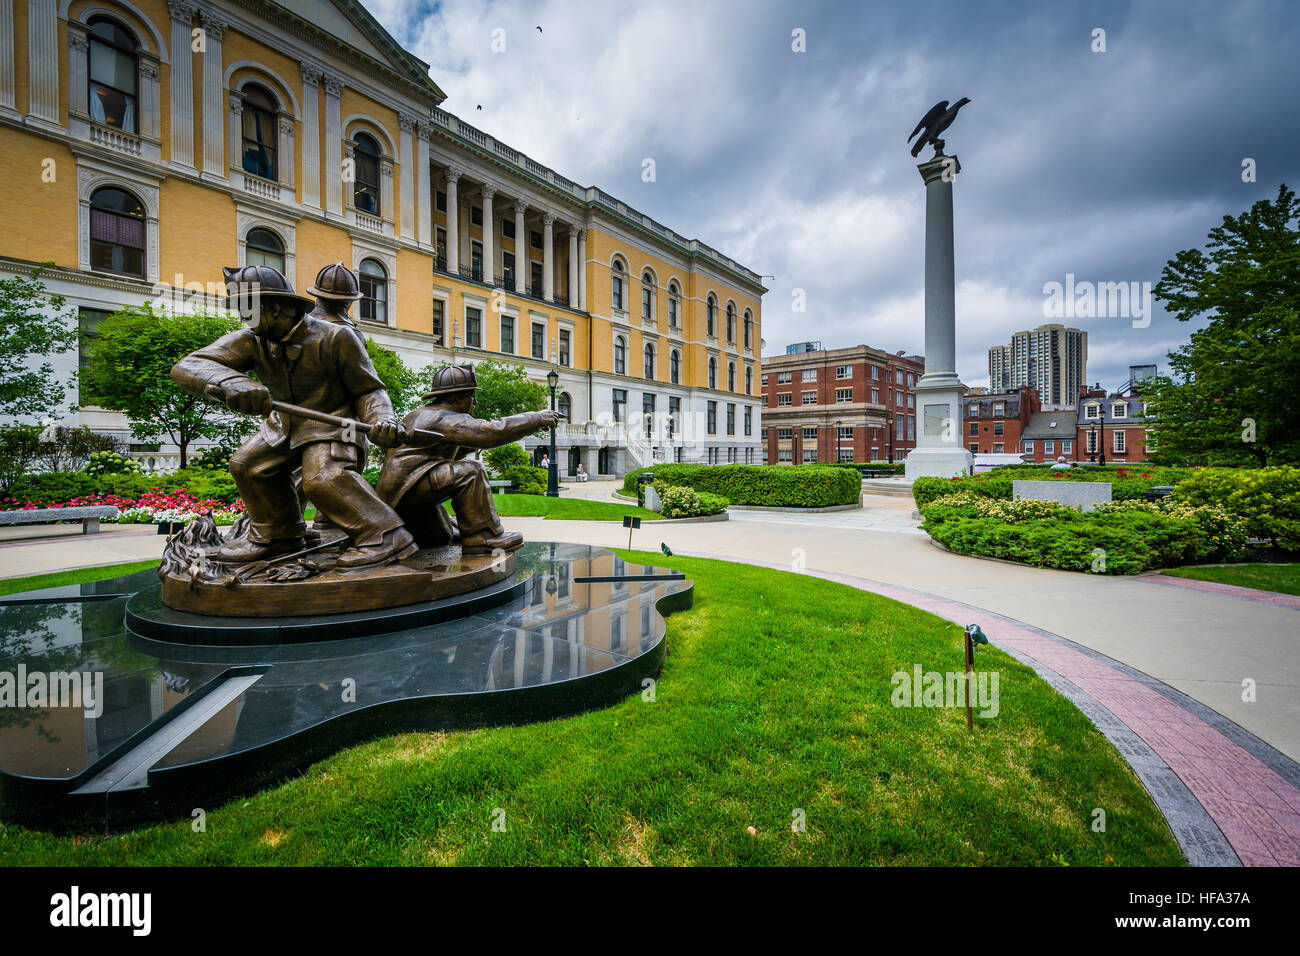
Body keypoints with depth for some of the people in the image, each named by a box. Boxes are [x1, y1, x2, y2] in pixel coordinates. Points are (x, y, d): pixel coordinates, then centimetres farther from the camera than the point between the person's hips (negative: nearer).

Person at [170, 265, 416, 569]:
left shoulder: (336, 337, -21)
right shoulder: (251, 341, -11)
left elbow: (368, 390, -14)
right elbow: (187, 367, -24)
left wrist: (382, 419, -38)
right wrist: (231, 383, -49)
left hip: (330, 422, -7)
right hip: (285, 422, 7)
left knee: (323, 477, -29)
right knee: (249, 463, 4)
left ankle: (385, 537, -27)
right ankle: (277, 534, 21)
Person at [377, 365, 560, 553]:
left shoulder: (419, 414, 19)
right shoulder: (446, 418, -13)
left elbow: (447, 457, 27)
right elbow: (491, 432, -25)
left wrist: (470, 446, 13)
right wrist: (537, 419, -20)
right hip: (404, 489, -11)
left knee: (443, 539, 24)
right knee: (471, 473, -23)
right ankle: (483, 536, -24)